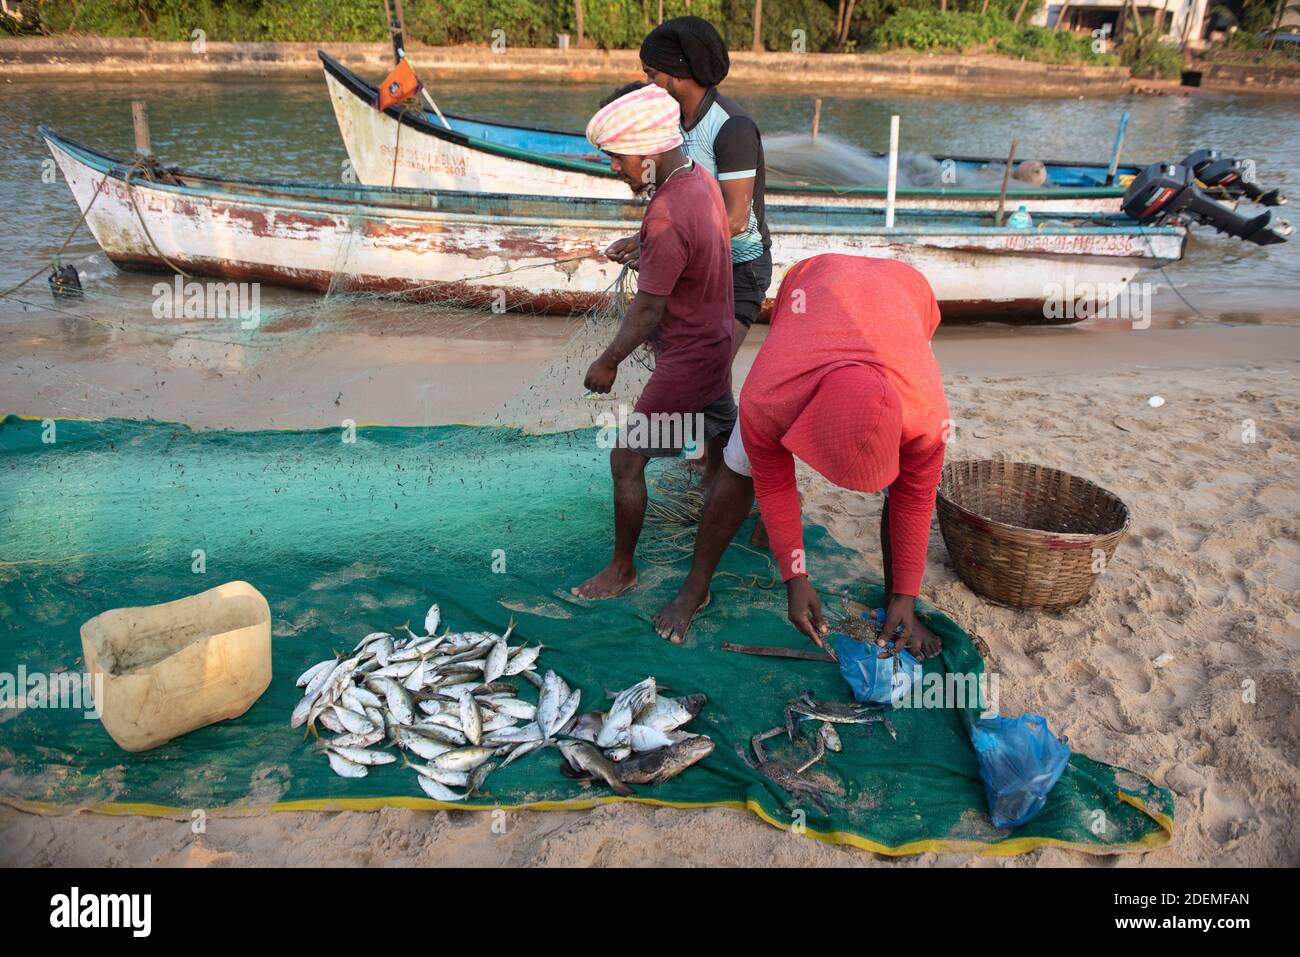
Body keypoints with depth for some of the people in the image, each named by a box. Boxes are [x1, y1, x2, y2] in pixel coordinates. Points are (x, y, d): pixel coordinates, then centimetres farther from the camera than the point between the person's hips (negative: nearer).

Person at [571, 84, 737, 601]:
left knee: (626, 460, 0)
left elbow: (647, 310, -23)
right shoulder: (700, 177, -1)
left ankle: (622, 568, 14)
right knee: (724, 445, 26)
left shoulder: (666, 218, -29)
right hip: (715, 342, 9)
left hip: (686, 360, -9)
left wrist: (607, 363, -11)